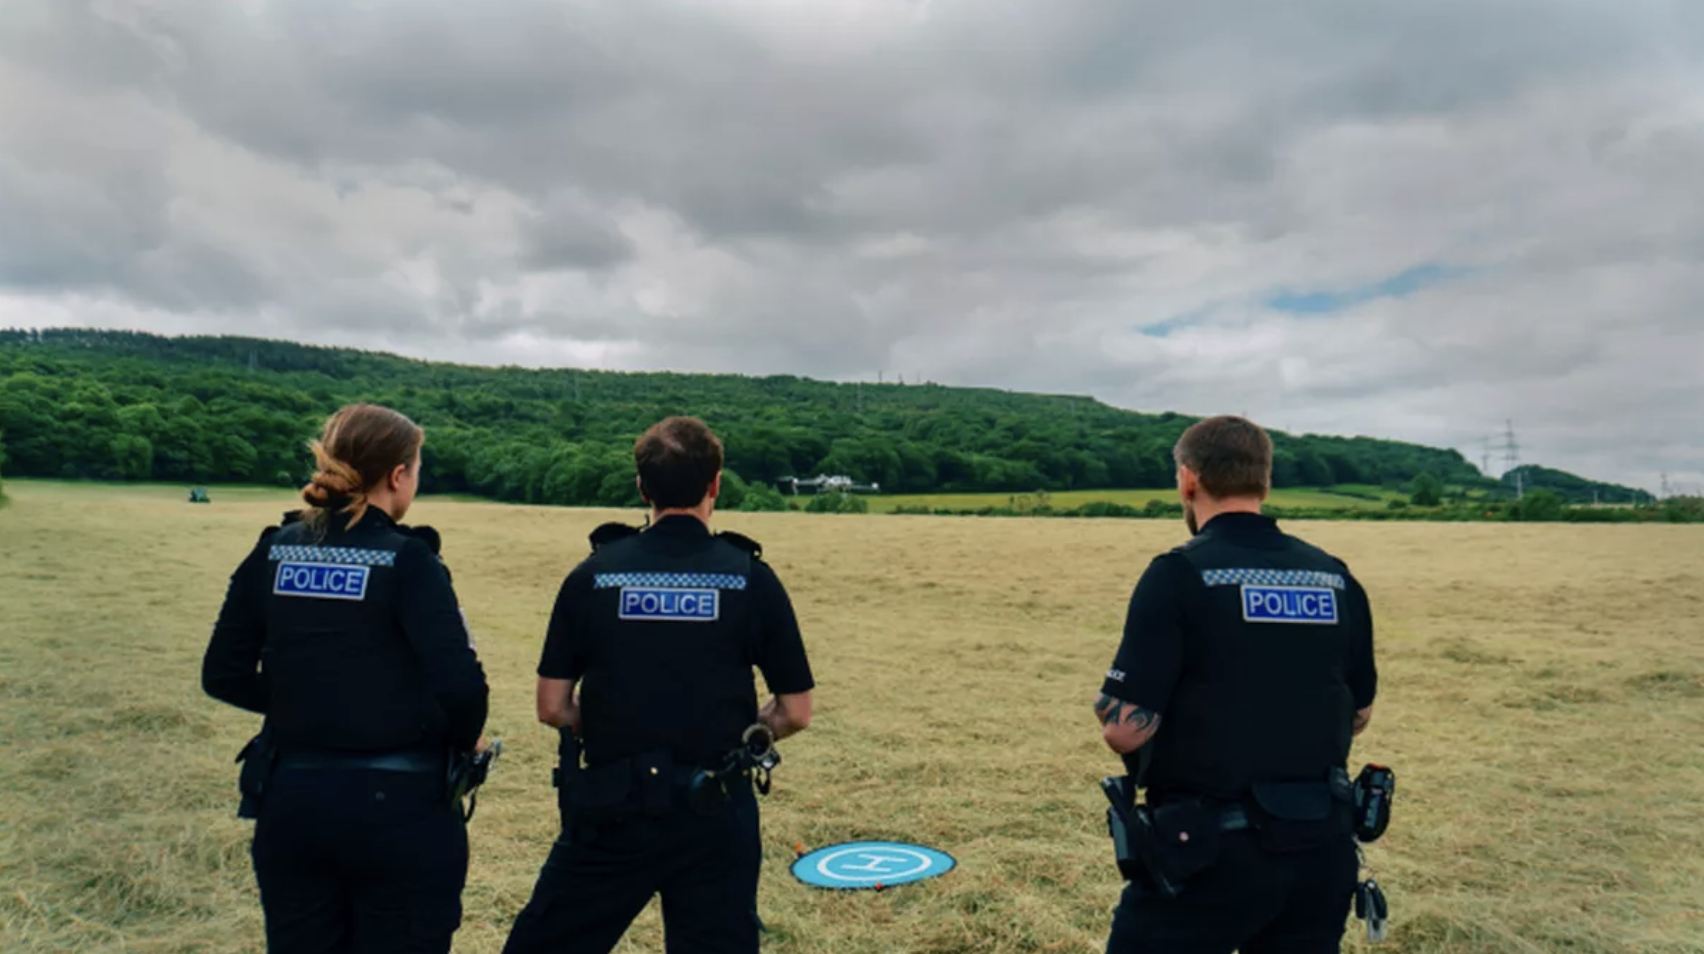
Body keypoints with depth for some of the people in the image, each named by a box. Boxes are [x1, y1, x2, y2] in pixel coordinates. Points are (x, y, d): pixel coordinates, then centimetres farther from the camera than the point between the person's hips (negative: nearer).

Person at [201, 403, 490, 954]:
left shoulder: (273, 552, 0)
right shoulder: (406, 560, -15)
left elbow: (224, 676, 5)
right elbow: (460, 685, -22)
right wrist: (464, 740, -2)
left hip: (291, 801, 5)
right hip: (397, 807, -5)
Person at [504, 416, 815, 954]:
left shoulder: (593, 575, -4)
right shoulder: (751, 577, -6)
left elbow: (552, 707, -1)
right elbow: (795, 712, -3)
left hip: (611, 808, 1)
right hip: (715, 811, 0)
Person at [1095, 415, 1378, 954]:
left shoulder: (1180, 573, -15)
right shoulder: (1335, 577, 3)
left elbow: (1125, 728, -19)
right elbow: (1359, 715, 13)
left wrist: (1109, 707, 2)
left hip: (1212, 851, -5)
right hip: (1322, 846, 6)